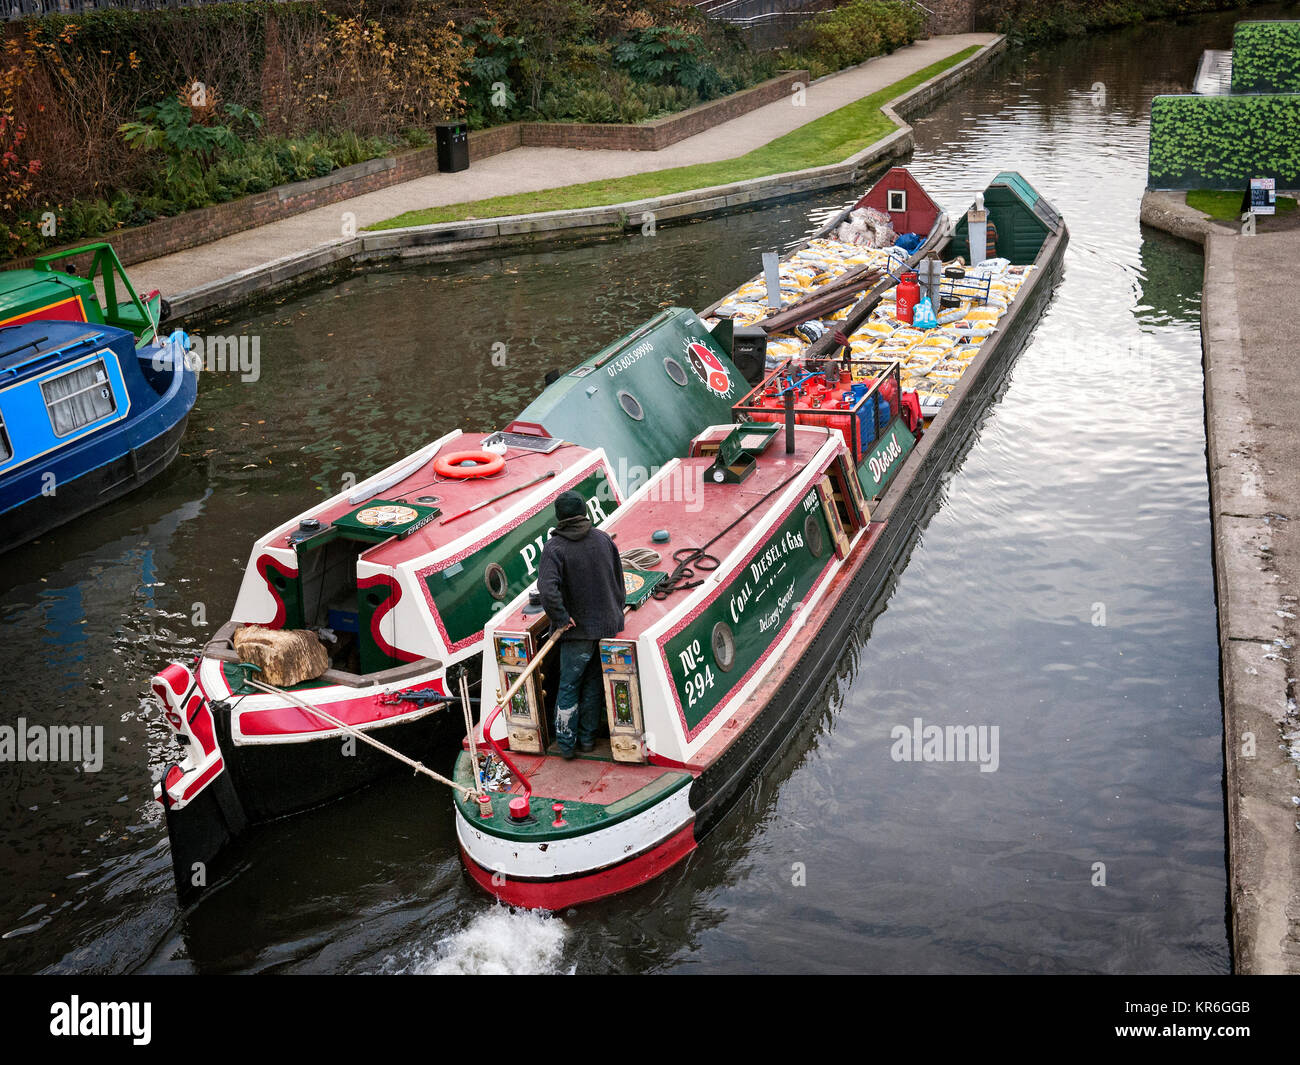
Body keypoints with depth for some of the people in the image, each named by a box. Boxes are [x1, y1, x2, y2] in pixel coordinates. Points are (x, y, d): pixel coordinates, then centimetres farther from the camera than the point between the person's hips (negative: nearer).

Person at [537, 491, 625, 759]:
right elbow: (619, 580, 9)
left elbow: (548, 589, -31)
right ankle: (588, 737, 26)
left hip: (579, 630, -4)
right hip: (609, 624, 4)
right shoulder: (603, 539, 0)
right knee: (594, 684, 18)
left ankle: (566, 743, 17)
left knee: (569, 686, 11)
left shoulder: (554, 548, -16)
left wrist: (561, 619, -19)